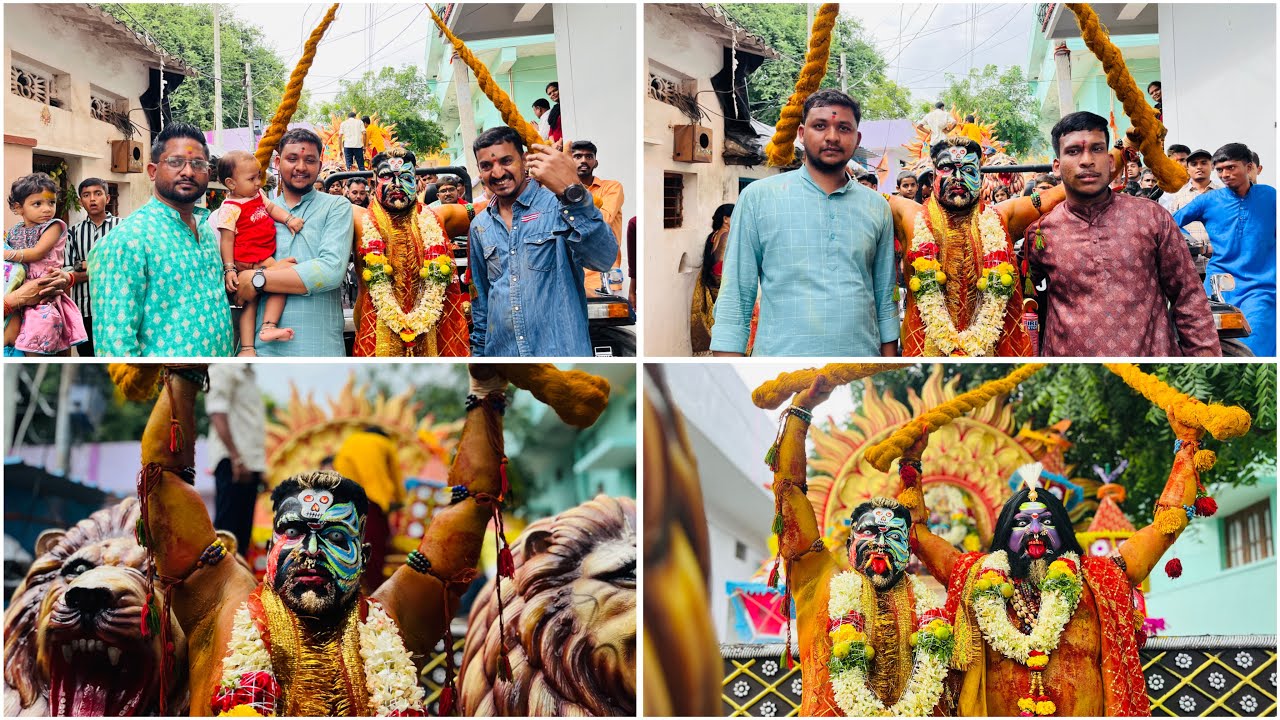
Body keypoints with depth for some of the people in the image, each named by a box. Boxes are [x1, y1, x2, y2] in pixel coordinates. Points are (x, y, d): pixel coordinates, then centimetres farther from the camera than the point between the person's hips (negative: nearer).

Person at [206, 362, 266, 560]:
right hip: (231, 462, -9)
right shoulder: (223, 368, -7)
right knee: (226, 528, -10)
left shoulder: (247, 372, 20)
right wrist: (236, 457, -24)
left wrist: (260, 469, 19)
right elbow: (217, 414, -17)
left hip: (251, 462, 9)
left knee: (243, 529, 10)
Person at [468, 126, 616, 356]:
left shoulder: (558, 204, -9)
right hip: (500, 352, 4)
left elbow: (604, 259, -26)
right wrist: (479, 350, 16)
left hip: (561, 351, -4)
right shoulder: (480, 226, 8)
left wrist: (572, 192, -37)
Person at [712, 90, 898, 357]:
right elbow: (735, 297, -3)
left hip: (863, 352, 3)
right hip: (783, 350, -3)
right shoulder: (758, 197, -1)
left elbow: (885, 299, 13)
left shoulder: (877, 207, 10)